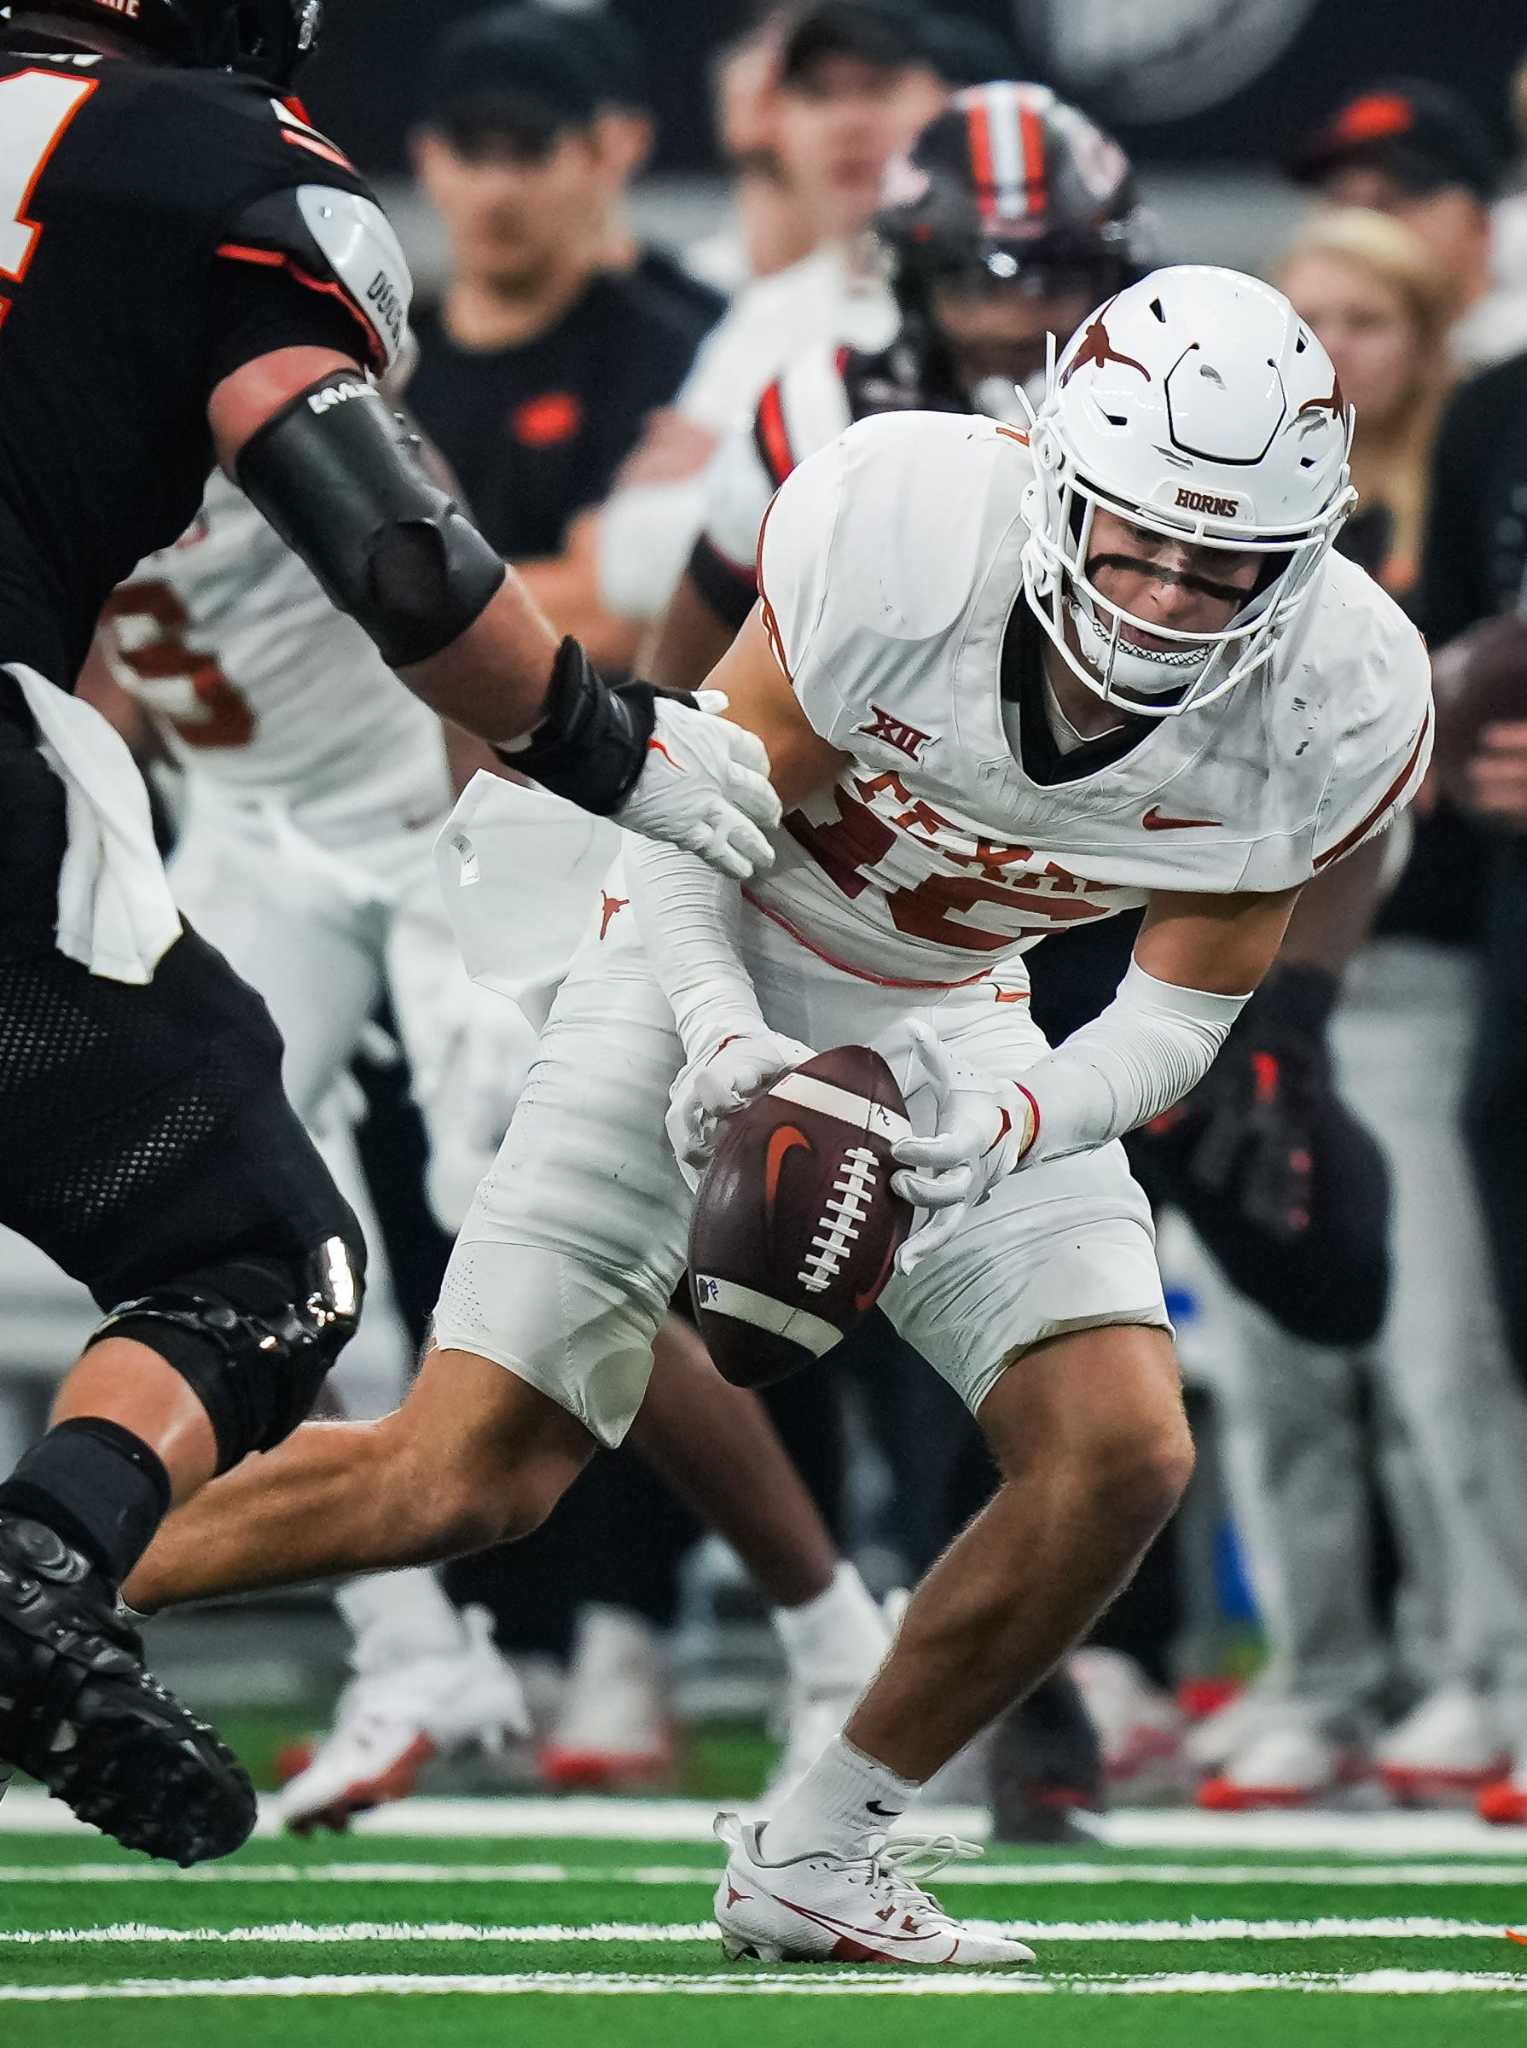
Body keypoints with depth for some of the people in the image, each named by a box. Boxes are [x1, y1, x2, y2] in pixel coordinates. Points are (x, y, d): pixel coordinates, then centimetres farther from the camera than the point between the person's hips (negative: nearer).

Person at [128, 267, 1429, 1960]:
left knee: (1122, 1453, -14)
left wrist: (1015, 1121, -31)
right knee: (466, 1474, -12)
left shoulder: (1335, 714, -21)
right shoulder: (903, 535, -31)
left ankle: (812, 1860, 3)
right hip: (726, 978, -4)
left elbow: (1179, 1013, -11)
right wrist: (721, 1036, -36)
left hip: (953, 1029, 4)